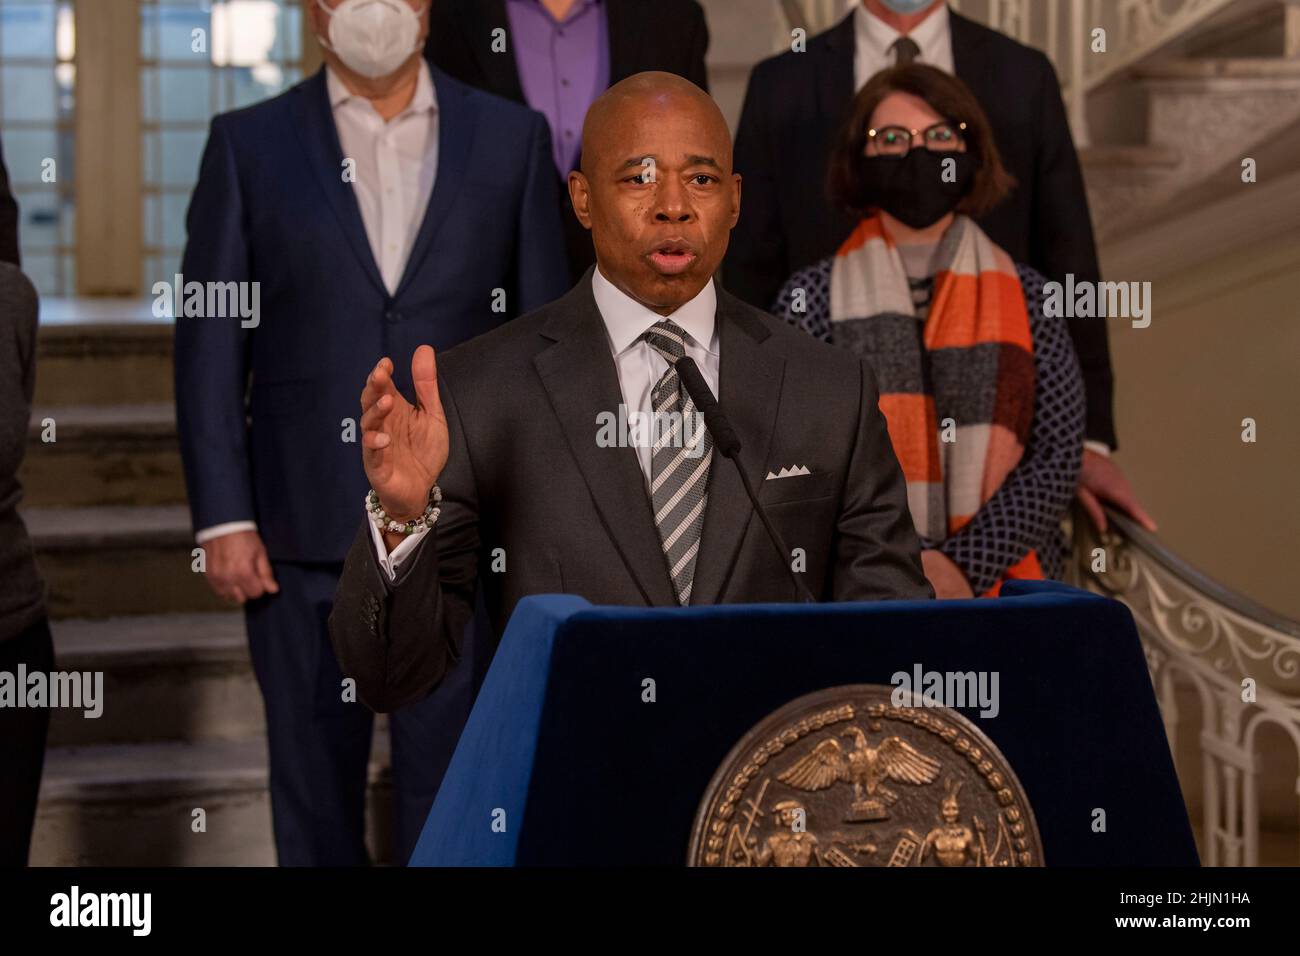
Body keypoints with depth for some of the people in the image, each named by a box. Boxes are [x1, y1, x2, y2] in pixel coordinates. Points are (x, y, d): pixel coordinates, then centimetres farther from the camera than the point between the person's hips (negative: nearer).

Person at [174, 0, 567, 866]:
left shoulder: (512, 139, 7)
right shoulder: (249, 145, 5)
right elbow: (210, 343, 2)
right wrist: (221, 516, -4)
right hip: (305, 530, 0)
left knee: (450, 779, 2)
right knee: (314, 780, 9)